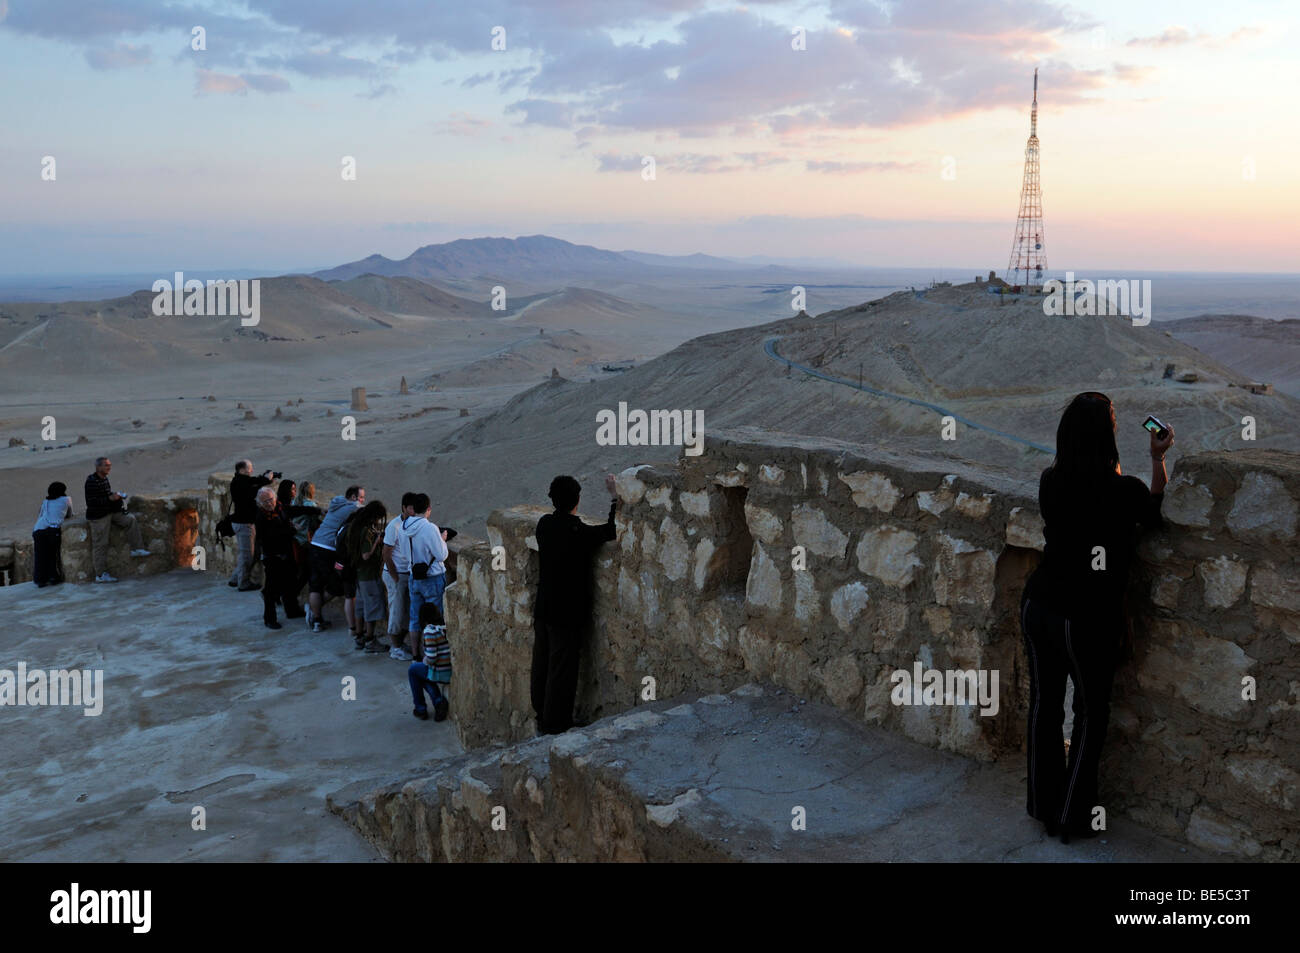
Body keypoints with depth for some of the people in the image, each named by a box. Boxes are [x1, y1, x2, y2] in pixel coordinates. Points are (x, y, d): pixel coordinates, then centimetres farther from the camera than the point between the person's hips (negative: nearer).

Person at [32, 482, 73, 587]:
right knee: (54, 555, 10)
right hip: (53, 529, -3)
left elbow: (39, 517, 26)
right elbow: (69, 515, 32)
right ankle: (53, 577, 10)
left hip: (38, 530, 3)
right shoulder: (66, 500, 19)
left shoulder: (45, 502, 26)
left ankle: (40, 580, 7)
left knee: (40, 556, 8)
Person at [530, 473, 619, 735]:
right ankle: (555, 727, 11)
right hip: (567, 613, -7)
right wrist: (614, 496, -4)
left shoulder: (544, 524, -2)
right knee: (561, 669, 3)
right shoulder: (578, 532, -21)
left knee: (541, 664, 17)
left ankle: (542, 721, 31)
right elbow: (612, 530, -10)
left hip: (543, 609, 7)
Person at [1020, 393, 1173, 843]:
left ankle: (1044, 806, 32)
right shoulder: (1125, 490, -19)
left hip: (1039, 607, 4)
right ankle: (1072, 818, 26)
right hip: (1089, 620, -4)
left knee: (1044, 705, 18)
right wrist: (1158, 459, 11)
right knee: (1090, 716, 15)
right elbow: (1153, 515, 4)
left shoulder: (1050, 481, -7)